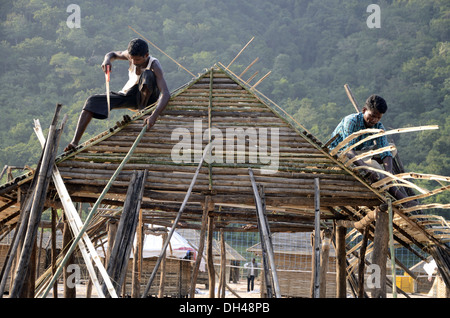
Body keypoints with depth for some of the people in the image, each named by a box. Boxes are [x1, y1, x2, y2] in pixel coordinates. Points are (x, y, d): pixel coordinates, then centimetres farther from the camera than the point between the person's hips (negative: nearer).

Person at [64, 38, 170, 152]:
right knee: (93, 101, -15)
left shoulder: (155, 66, -28)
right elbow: (112, 54, 9)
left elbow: (165, 93, -39)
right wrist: (107, 60, -17)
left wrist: (154, 115, -55)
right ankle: (75, 142, -24)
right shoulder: (131, 54, -13)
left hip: (148, 96, -5)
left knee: (147, 74, -35)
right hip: (128, 96, 5)